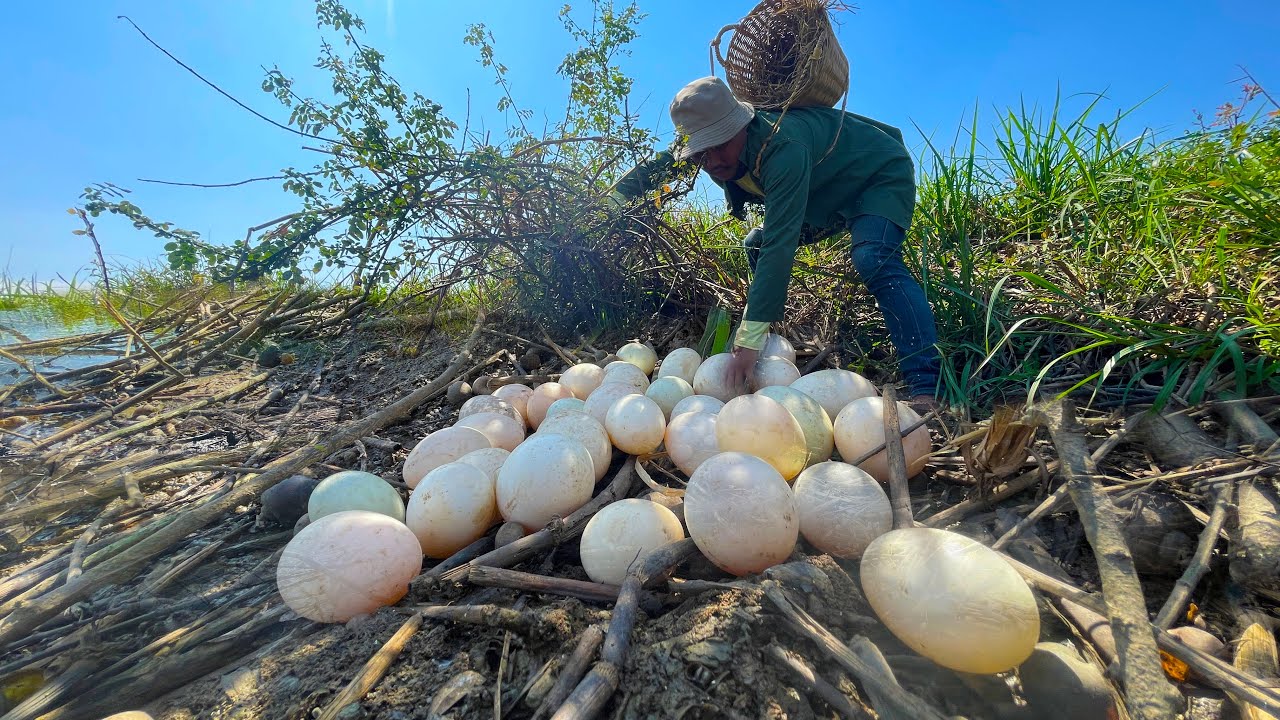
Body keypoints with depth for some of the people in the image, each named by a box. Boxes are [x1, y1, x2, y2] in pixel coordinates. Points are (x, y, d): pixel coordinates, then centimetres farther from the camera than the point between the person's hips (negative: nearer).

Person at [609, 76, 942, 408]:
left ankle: (926, 390, -35)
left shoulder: (782, 146, -39)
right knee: (757, 245, 1)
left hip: (882, 175, -8)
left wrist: (750, 338, -50)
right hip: (831, 193, 8)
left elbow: (781, 243, -46)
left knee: (874, 261, -34)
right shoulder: (717, 149, -14)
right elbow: (657, 165, 1)